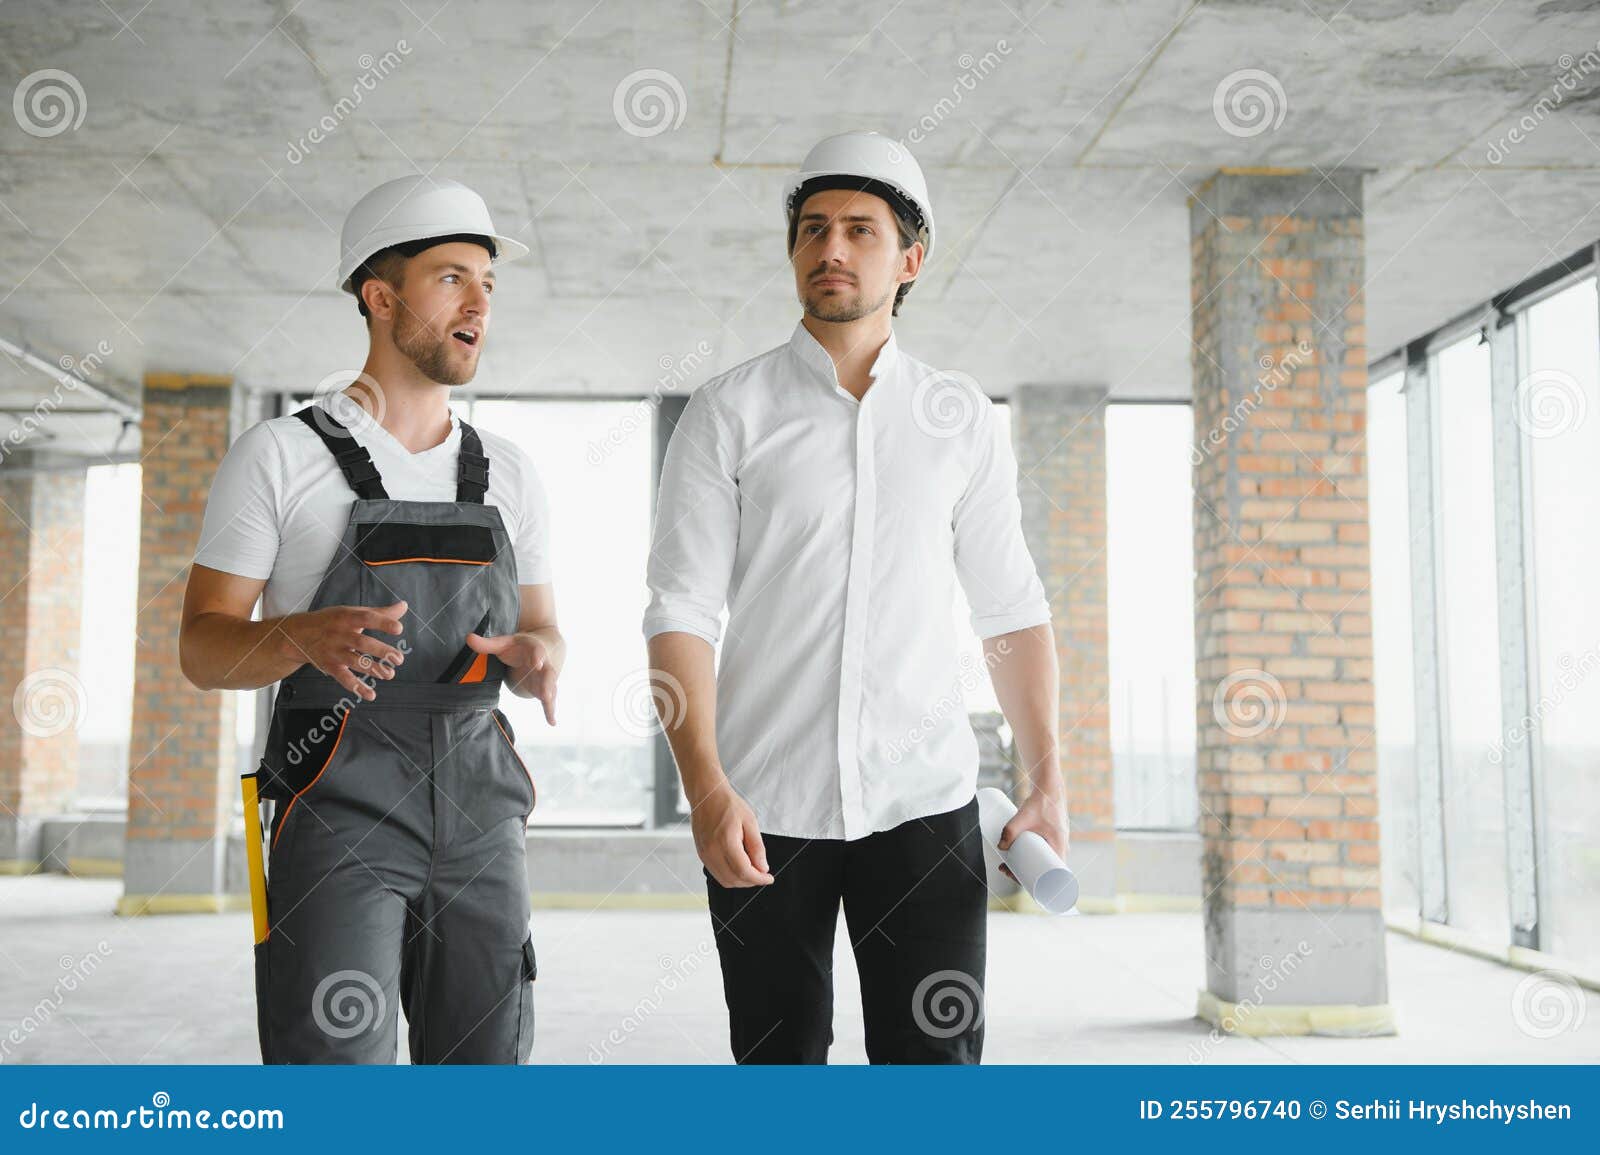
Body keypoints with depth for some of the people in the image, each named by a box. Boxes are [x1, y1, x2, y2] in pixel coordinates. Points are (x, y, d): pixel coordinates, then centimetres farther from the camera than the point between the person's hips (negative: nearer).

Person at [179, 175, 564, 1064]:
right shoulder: (278, 457, -2)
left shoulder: (508, 476, 12)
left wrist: (536, 655, -10)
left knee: (483, 1060, 7)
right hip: (339, 814, -4)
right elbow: (202, 647, -2)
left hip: (478, 815, 5)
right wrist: (305, 638, -24)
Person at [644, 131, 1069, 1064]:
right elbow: (681, 609, -5)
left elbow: (1012, 609, 10)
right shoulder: (728, 412, 1)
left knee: (936, 1060, -1)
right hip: (763, 807, 0)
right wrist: (706, 788, -16)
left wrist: (1048, 781, 4)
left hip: (923, 800, 1)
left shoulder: (963, 419, 7)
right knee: (779, 1059, 10)